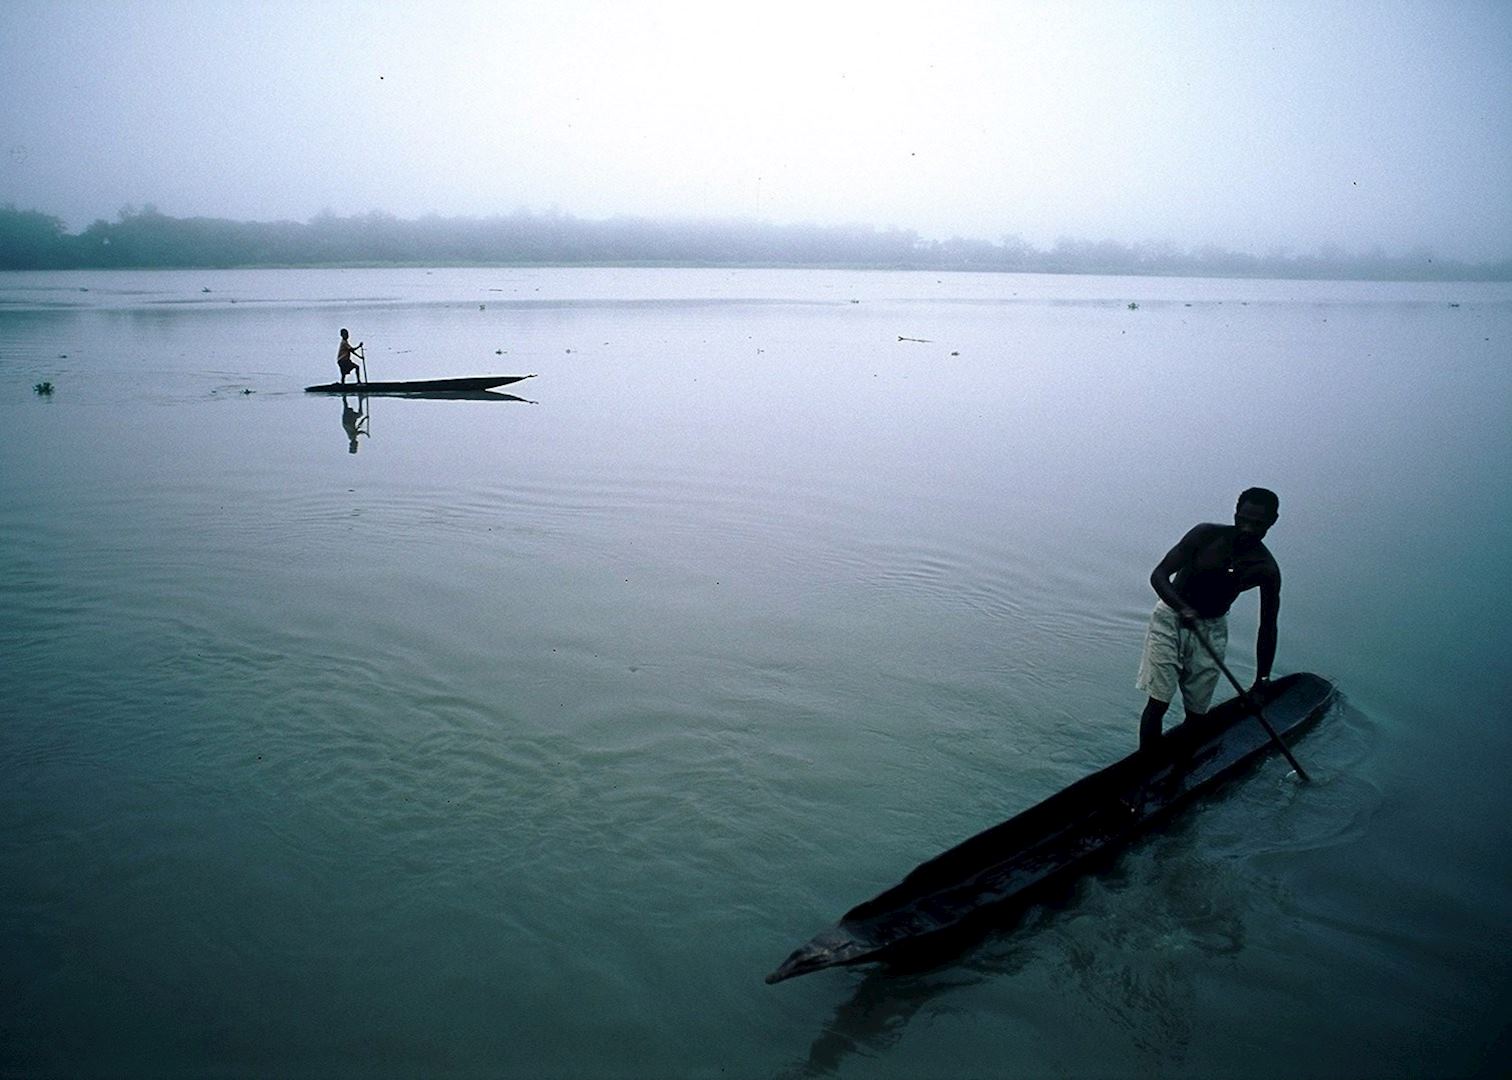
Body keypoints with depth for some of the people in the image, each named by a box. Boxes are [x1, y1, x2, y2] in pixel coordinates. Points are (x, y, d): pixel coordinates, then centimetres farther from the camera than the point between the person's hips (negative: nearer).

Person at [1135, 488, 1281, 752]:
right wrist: (1182, 607, -39)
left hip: (1212, 631, 2)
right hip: (1171, 619, -2)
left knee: (1196, 712, 5)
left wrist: (1262, 681, -7)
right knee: (1158, 703, -8)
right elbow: (1159, 575, -20)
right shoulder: (1207, 535, -16)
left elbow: (1267, 627, -3)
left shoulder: (1266, 570, -10)